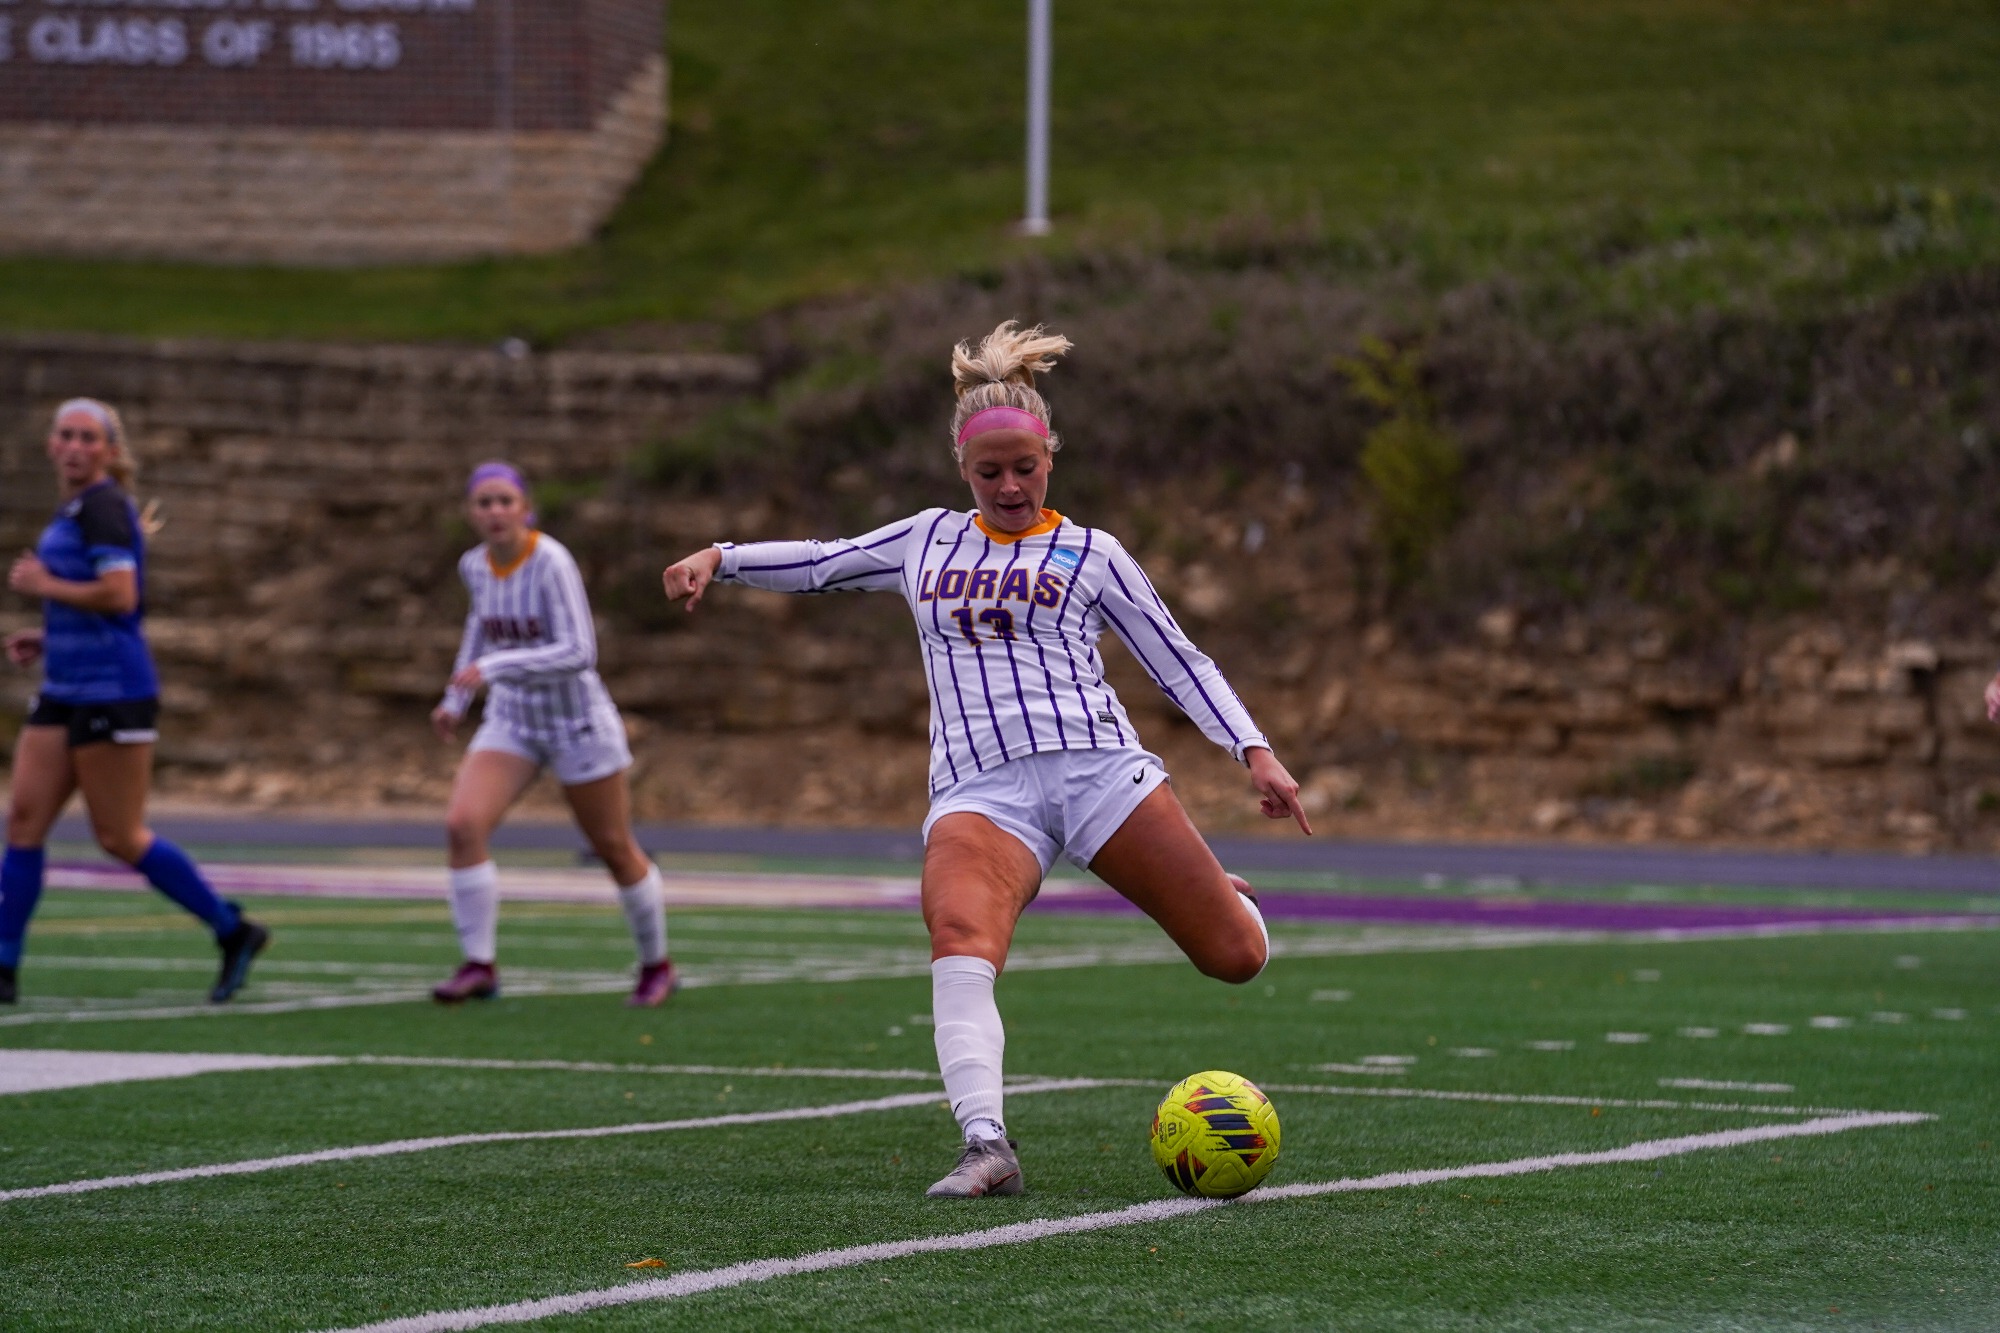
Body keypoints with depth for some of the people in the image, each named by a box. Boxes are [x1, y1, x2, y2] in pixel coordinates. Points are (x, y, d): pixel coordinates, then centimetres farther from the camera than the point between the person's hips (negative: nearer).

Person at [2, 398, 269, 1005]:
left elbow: (120, 595, -24)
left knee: (120, 837, -3)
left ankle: (234, 932, 10)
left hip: (112, 692, -9)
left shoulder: (102, 507, -13)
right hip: (64, 692, 9)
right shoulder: (75, 510, 17)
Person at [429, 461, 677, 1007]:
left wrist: (491, 668, -35)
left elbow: (580, 654, -30)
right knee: (463, 824, -18)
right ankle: (479, 966, -11)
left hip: (577, 722, -5)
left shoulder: (552, 563, -23)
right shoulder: (475, 564, -3)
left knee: (614, 849, 9)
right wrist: (457, 699, 19)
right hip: (512, 721, 5)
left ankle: (657, 965, 32)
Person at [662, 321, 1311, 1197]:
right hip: (977, 789, 1)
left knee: (1236, 958, -4)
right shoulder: (927, 540, 22)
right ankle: (987, 1148, -45)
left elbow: (1178, 662, 13)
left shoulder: (1088, 554, 14)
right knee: (959, 938, -33)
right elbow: (818, 564, 33)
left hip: (1097, 765, 0)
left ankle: (1220, 898, 35)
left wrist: (1254, 752, 2)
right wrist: (720, 557, 18)